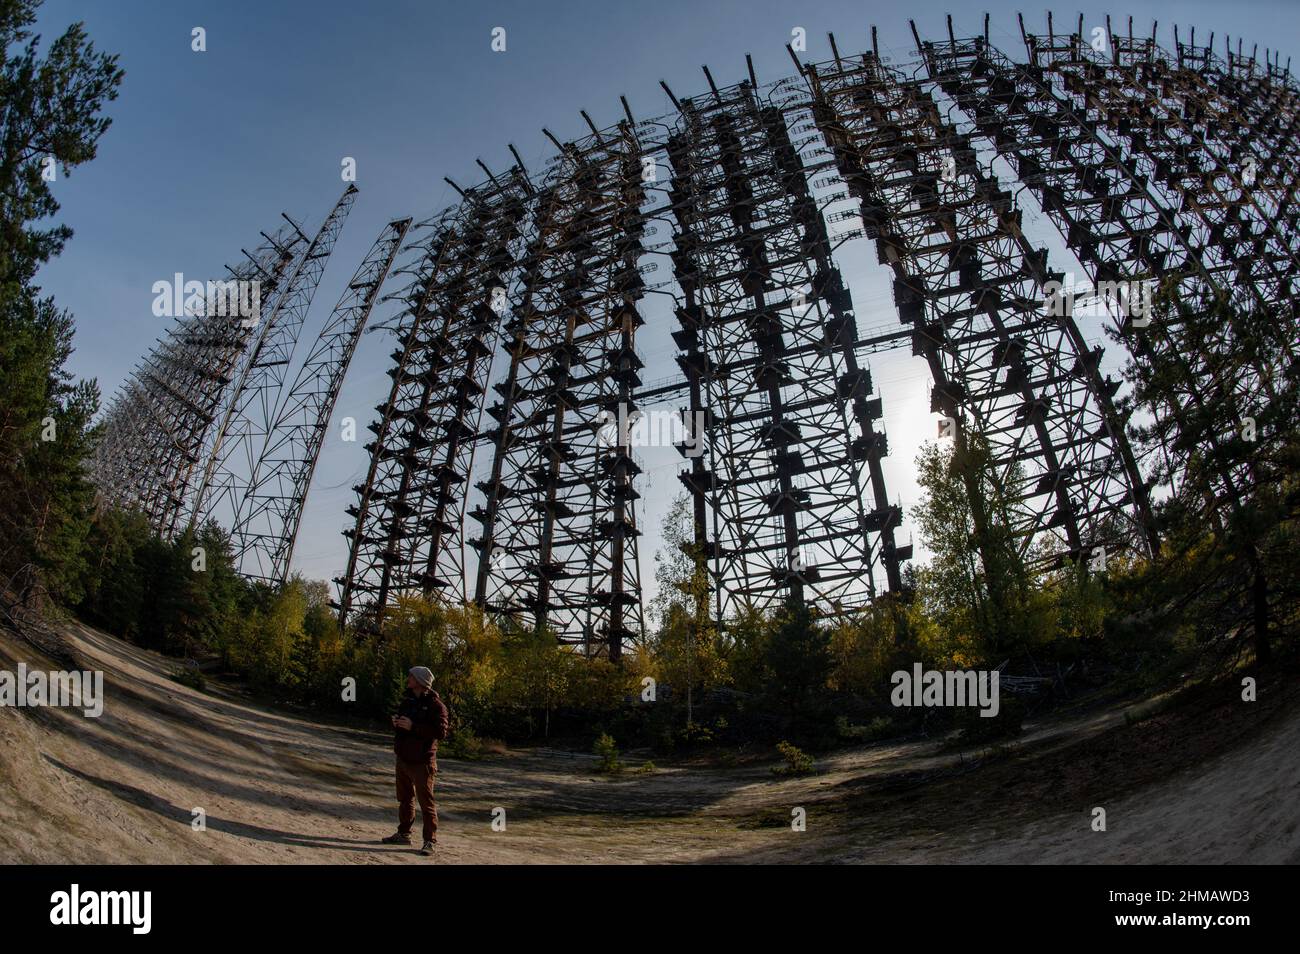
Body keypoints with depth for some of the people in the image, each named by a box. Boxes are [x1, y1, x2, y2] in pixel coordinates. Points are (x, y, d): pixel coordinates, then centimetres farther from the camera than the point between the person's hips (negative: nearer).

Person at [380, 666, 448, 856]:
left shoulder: (435, 704, -14)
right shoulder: (407, 700, 11)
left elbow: (441, 732, -23)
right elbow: (399, 725, 22)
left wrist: (413, 726, -26)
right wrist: (396, 723, -3)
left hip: (421, 761, -8)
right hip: (403, 758, 8)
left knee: (426, 802, -4)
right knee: (404, 799, 19)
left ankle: (430, 840, 4)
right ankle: (403, 834, 32)